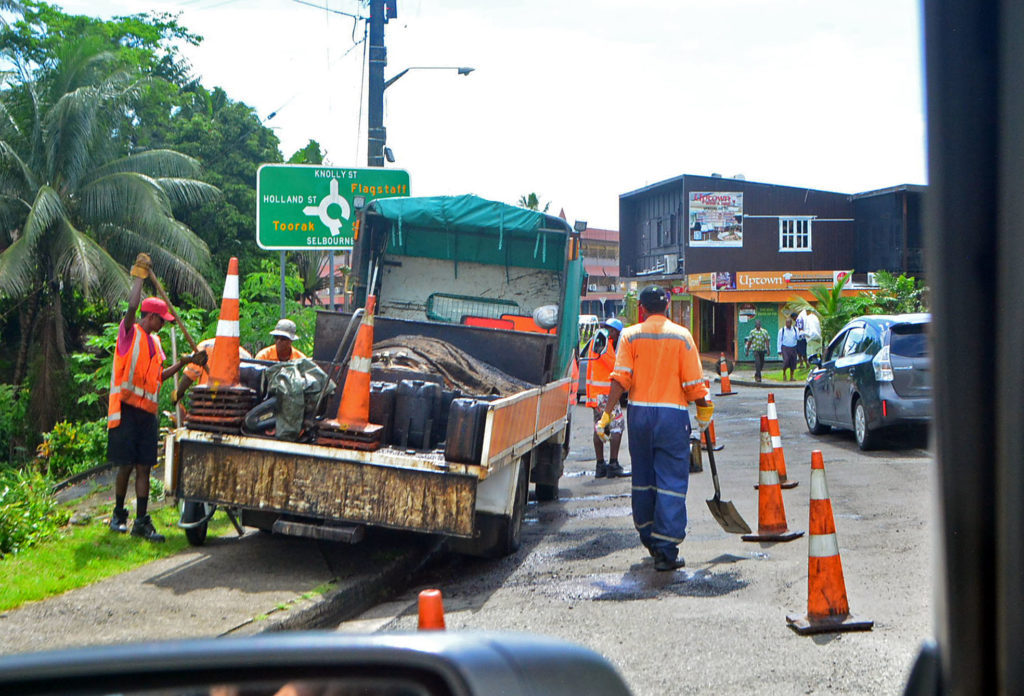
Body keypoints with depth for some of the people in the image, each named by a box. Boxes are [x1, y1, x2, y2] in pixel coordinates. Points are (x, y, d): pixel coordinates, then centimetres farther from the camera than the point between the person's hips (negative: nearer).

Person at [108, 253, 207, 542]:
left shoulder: (153, 341, 19)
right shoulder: (130, 333, -2)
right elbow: (132, 307, -21)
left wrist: (185, 362, 17)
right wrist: (139, 275, -15)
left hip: (148, 410, 6)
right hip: (127, 409, -6)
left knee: (143, 467, 3)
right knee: (126, 465, -2)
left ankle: (141, 521, 3)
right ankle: (118, 514, 15)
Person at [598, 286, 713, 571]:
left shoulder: (630, 335, 3)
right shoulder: (681, 336, -1)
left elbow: (621, 379, -6)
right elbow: (693, 382, -3)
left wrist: (607, 413, -3)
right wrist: (704, 410, 11)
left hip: (639, 413, 3)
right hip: (672, 413, -2)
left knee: (643, 479, 16)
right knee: (672, 481, -2)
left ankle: (650, 539, 27)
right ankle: (666, 550, -7)